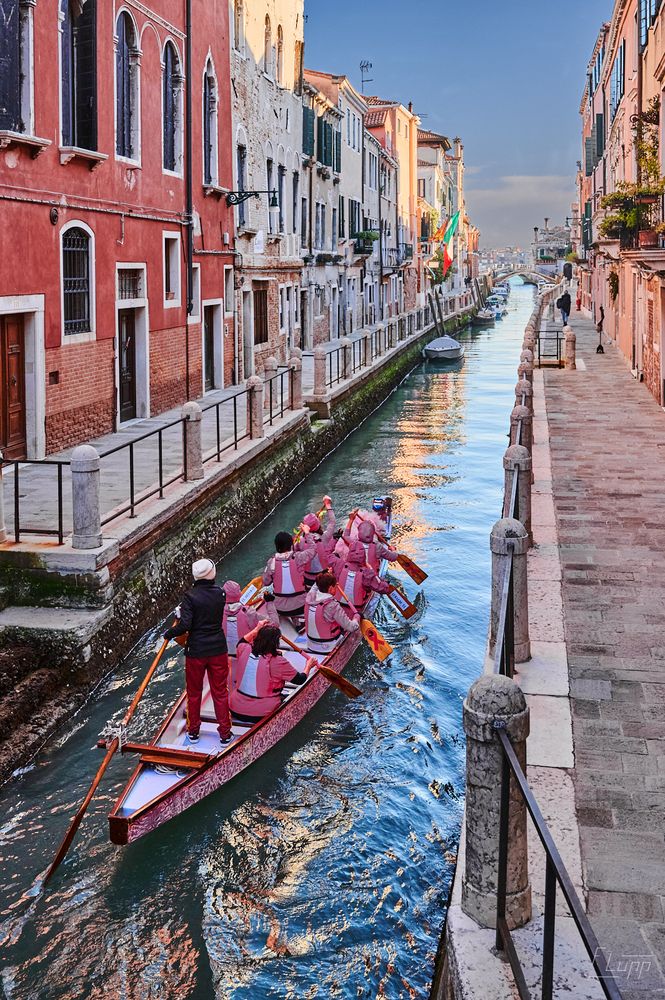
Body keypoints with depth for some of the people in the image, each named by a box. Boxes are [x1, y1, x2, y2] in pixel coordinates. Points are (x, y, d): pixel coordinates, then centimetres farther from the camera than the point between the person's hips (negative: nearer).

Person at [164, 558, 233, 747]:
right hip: (218, 649, 2)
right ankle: (225, 734, 18)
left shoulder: (190, 596, -16)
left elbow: (185, 625, -22)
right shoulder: (220, 593, -5)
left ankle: (193, 732, 28)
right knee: (220, 692, 12)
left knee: (194, 693, 16)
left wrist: (168, 633, -4)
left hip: (196, 651, -2)